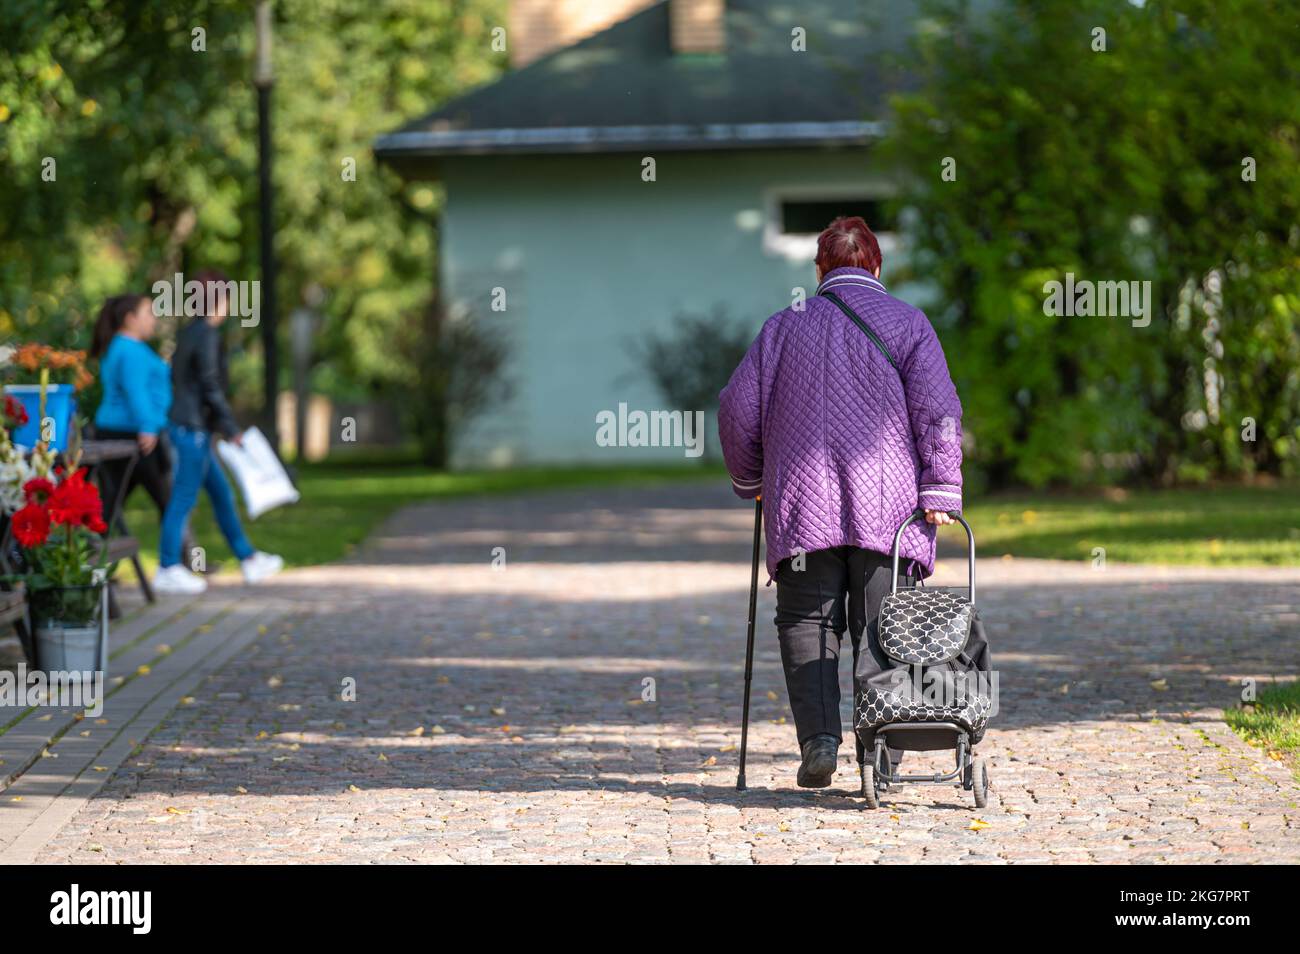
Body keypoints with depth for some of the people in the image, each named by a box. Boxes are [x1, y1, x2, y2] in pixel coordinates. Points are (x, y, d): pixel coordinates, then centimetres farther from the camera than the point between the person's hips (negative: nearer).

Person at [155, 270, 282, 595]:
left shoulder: (189, 332, 14)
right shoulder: (207, 336, -15)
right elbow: (211, 387, -19)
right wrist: (231, 429, -13)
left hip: (186, 425, 10)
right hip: (194, 428, -10)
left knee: (222, 494, 15)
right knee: (184, 499, -5)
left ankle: (248, 559, 23)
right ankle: (168, 569, -1)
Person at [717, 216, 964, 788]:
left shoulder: (785, 327, 12)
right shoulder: (907, 322, 8)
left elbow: (738, 409, 10)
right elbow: (937, 409, -4)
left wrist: (750, 480, 24)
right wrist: (940, 492, -5)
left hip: (802, 505, 1)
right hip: (888, 506, -1)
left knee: (806, 622, 6)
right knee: (882, 632, 2)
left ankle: (818, 737, -11)